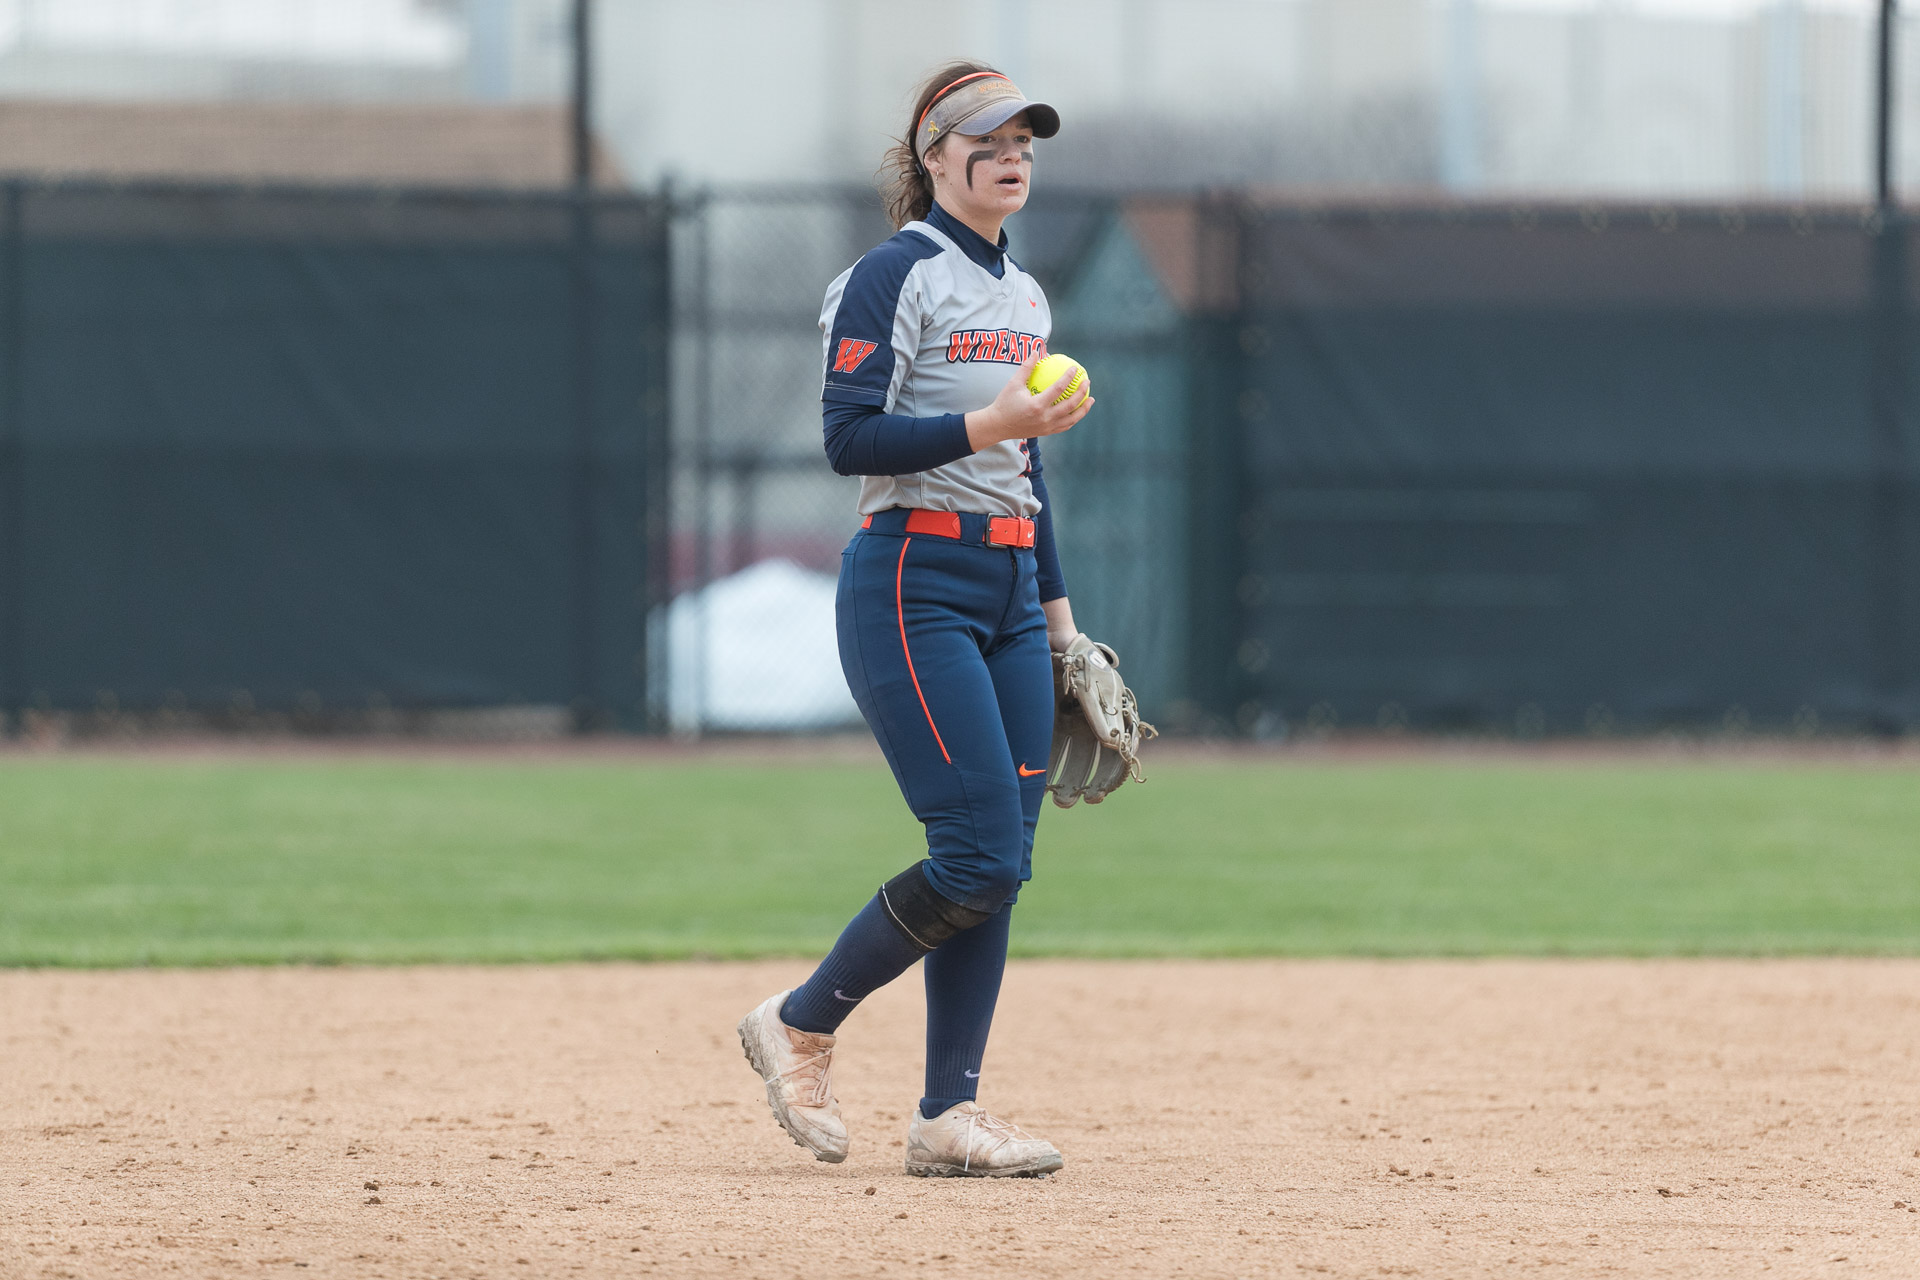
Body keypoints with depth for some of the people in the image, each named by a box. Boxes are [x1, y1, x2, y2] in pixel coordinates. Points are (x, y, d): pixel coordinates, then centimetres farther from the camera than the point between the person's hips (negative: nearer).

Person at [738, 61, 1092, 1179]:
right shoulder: (898, 278, -8)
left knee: (1002, 860, 2)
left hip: (1008, 593, 8)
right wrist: (986, 425, -25)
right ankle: (803, 1026, 4)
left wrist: (1059, 610, 21)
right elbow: (850, 438, -17)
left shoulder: (1024, 297, 17)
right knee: (981, 856, -14)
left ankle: (950, 1115, 4)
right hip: (912, 589, -8)